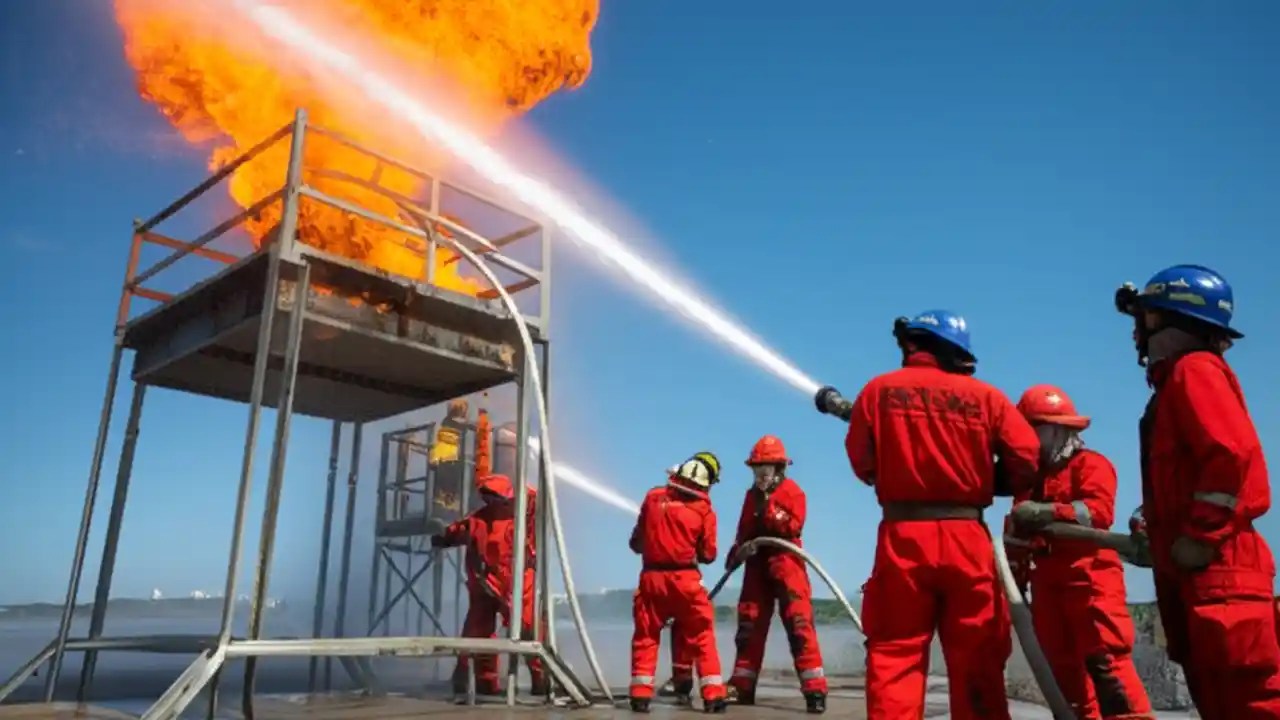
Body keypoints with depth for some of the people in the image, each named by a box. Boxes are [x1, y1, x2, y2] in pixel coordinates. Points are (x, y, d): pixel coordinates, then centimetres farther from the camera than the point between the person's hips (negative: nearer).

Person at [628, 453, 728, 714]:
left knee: (645, 637, 14)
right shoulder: (704, 510, -4)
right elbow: (708, 555, 0)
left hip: (651, 577, 2)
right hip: (686, 579, -2)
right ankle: (713, 695, 10)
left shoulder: (653, 497, 2)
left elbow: (636, 542, 10)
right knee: (703, 638, 11)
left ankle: (640, 695, 12)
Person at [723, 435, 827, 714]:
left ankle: (815, 689, -10)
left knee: (799, 624, -12)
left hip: (785, 562, -6)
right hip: (757, 565, 6)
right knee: (749, 625, 8)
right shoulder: (751, 495, 16)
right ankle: (743, 686, 16)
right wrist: (737, 552, -3)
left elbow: (794, 527, -14)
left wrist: (770, 509, -17)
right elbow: (743, 531, 14)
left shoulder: (792, 491, -2)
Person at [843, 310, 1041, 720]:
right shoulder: (984, 395, 3)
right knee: (977, 663, 11)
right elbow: (1027, 460, -1)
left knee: (894, 655, 5)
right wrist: (981, 482, 15)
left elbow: (862, 463, 2)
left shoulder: (879, 390, 2)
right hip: (968, 539, 1)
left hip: (902, 537, -1)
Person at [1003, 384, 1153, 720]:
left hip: (1089, 573, -7)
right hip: (1046, 580, 7)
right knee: (1062, 663, 9)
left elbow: (1099, 510, -17)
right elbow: (1019, 527, 17)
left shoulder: (1090, 463, 0)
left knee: (1104, 656, -11)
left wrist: (1049, 513, -28)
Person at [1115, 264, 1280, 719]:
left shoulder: (1194, 369, -7)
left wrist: (1200, 536, -19)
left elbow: (1233, 453, -21)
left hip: (1215, 565, -10)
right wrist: (1159, 532, 14)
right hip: (1194, 569, 10)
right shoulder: (1176, 379, 22)